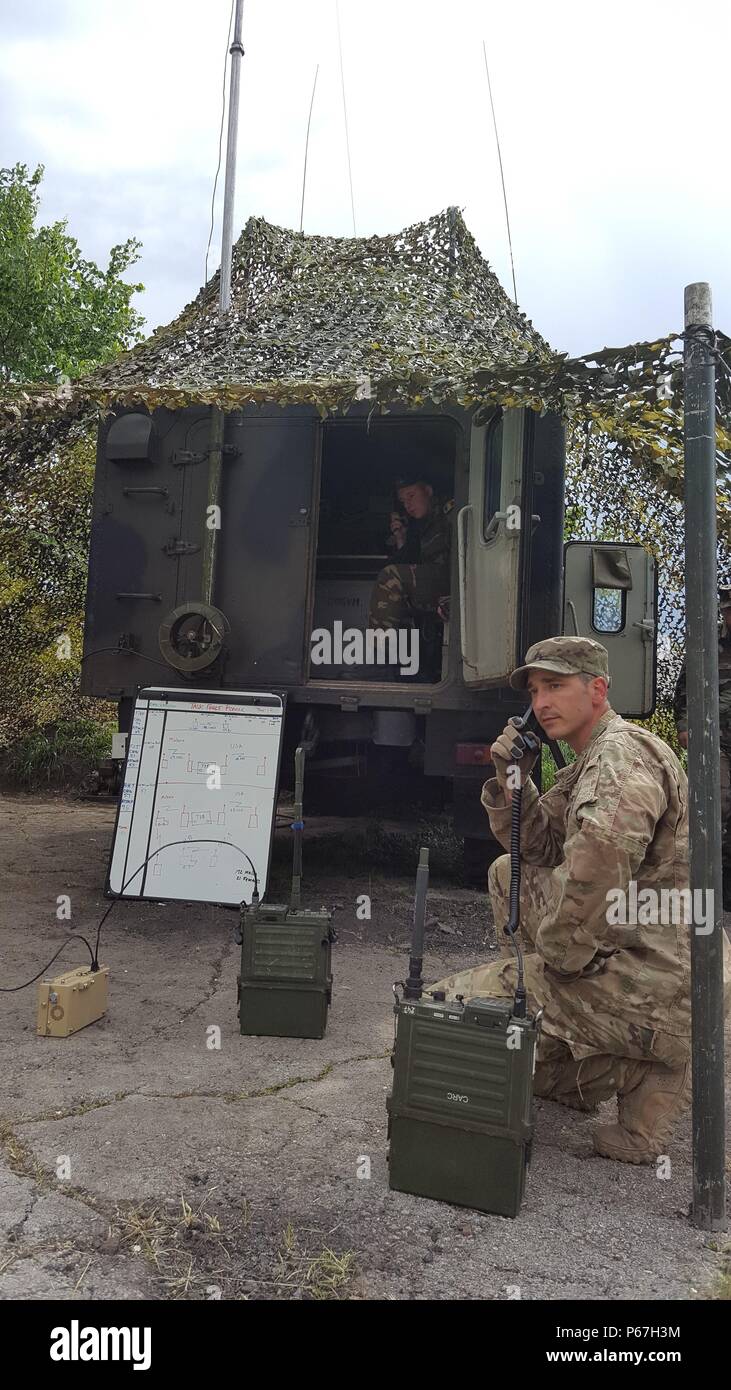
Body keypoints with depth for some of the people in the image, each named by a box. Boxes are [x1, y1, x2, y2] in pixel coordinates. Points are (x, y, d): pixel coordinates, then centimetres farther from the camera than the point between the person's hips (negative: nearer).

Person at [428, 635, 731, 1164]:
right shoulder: (592, 762, 17)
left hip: (648, 978, -10)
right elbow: (539, 849, 16)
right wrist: (512, 780, 0)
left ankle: (636, 1074, 0)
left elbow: (602, 849, -37)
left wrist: (560, 952, -23)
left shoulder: (622, 752, -16)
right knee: (509, 874, 20)